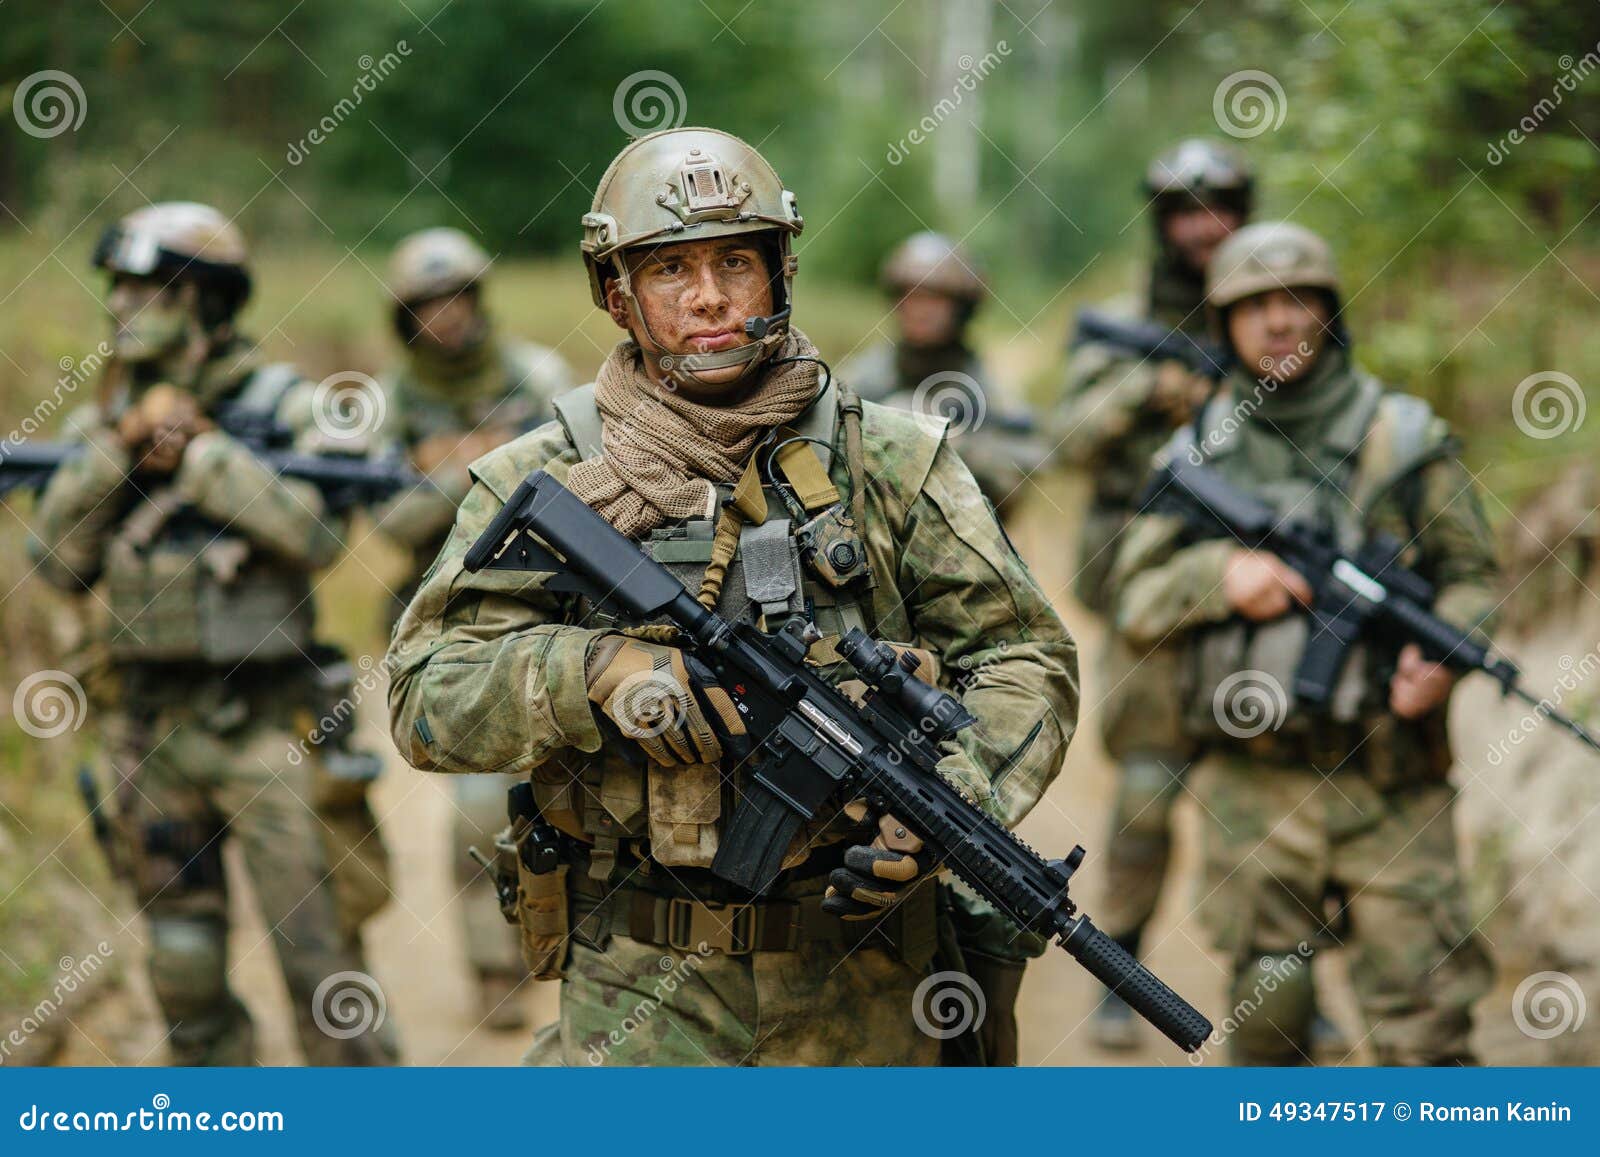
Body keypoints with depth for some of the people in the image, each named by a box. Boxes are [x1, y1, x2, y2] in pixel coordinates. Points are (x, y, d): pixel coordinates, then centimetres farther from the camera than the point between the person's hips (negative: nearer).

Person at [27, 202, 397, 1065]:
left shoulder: (281, 404, -3)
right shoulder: (102, 417, 9)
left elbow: (317, 534, -18)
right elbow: (58, 560, 0)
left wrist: (198, 450, -18)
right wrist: (115, 450, -12)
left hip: (267, 724, -5)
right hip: (151, 726, 5)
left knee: (320, 957, -6)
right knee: (184, 970, 10)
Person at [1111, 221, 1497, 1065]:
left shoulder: (1404, 436, 3)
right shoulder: (1197, 453, 9)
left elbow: (1470, 574, 6)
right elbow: (1135, 602, 10)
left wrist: (1442, 655, -15)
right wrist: (1219, 575, -9)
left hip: (1389, 783, -2)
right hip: (1252, 786, 2)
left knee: (1424, 1026, -6)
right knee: (1265, 1015, 9)